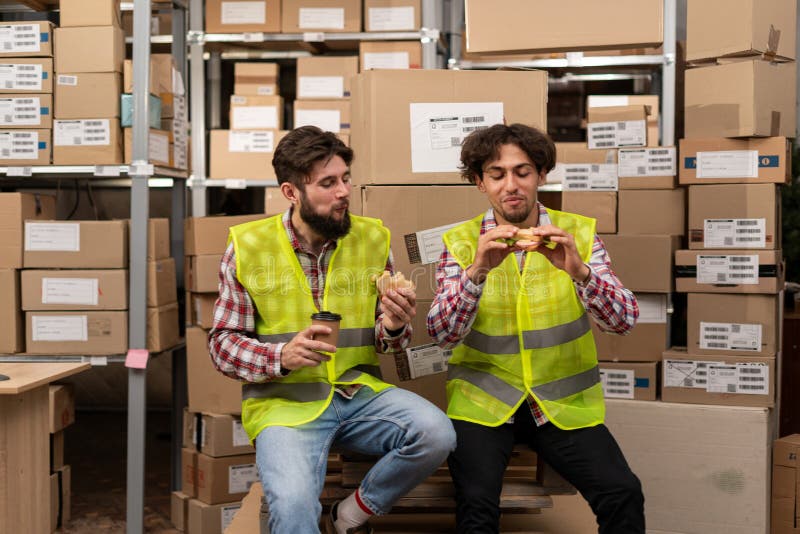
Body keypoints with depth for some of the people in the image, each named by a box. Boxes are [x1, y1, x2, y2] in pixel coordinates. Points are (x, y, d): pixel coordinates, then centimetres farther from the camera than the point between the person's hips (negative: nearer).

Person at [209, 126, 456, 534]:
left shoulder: (372, 239, 5)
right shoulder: (247, 248, -3)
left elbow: (384, 341, 12)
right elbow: (222, 344, 0)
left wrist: (393, 328, -13)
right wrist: (282, 357, -20)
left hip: (358, 391, 4)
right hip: (283, 402, -4)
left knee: (436, 433, -24)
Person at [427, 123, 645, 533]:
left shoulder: (578, 233, 2)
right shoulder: (461, 242, 0)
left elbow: (623, 321, -7)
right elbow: (441, 334, -11)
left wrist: (579, 270, -26)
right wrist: (477, 270, -26)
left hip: (563, 402, 1)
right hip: (483, 401, -1)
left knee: (623, 495, -19)